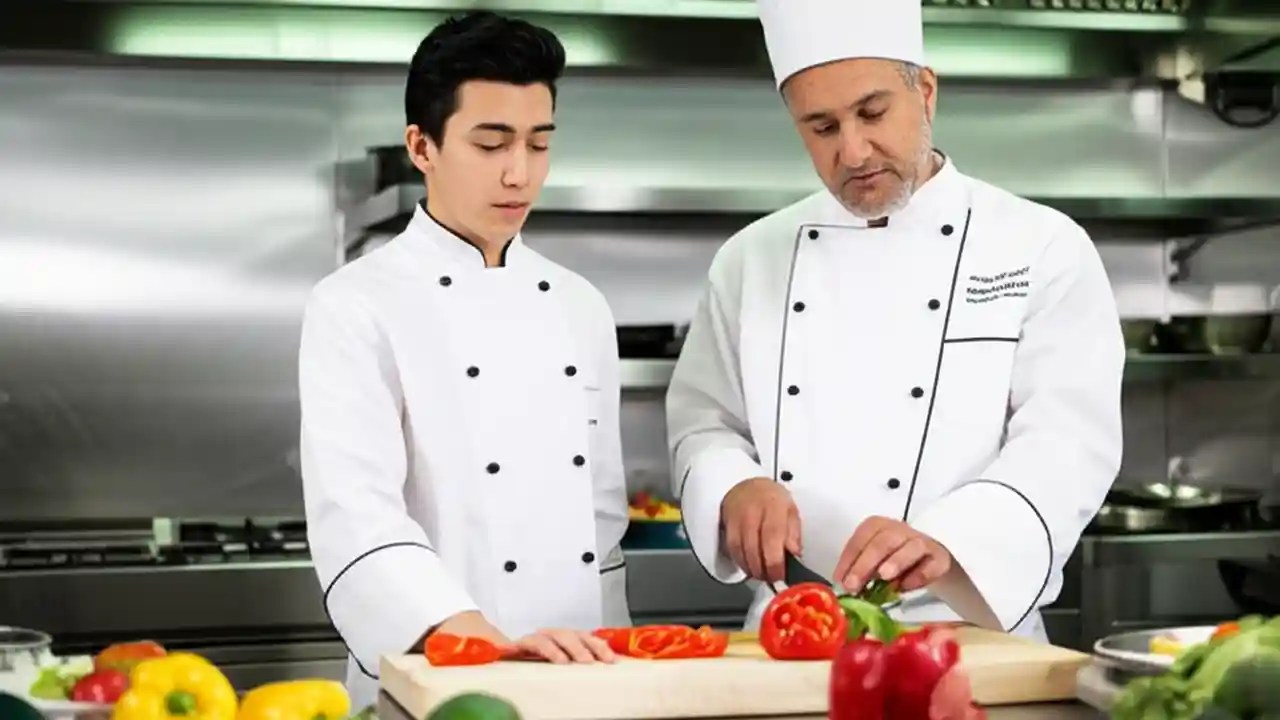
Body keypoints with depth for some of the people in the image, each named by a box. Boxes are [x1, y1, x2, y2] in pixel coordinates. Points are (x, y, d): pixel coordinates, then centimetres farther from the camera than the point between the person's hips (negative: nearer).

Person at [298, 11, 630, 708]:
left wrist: (606, 661, 7)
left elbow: (603, 515, 12)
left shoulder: (580, 307, 8)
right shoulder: (355, 308, -10)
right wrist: (491, 645, -34)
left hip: (581, 682, 5)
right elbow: (355, 521, -22)